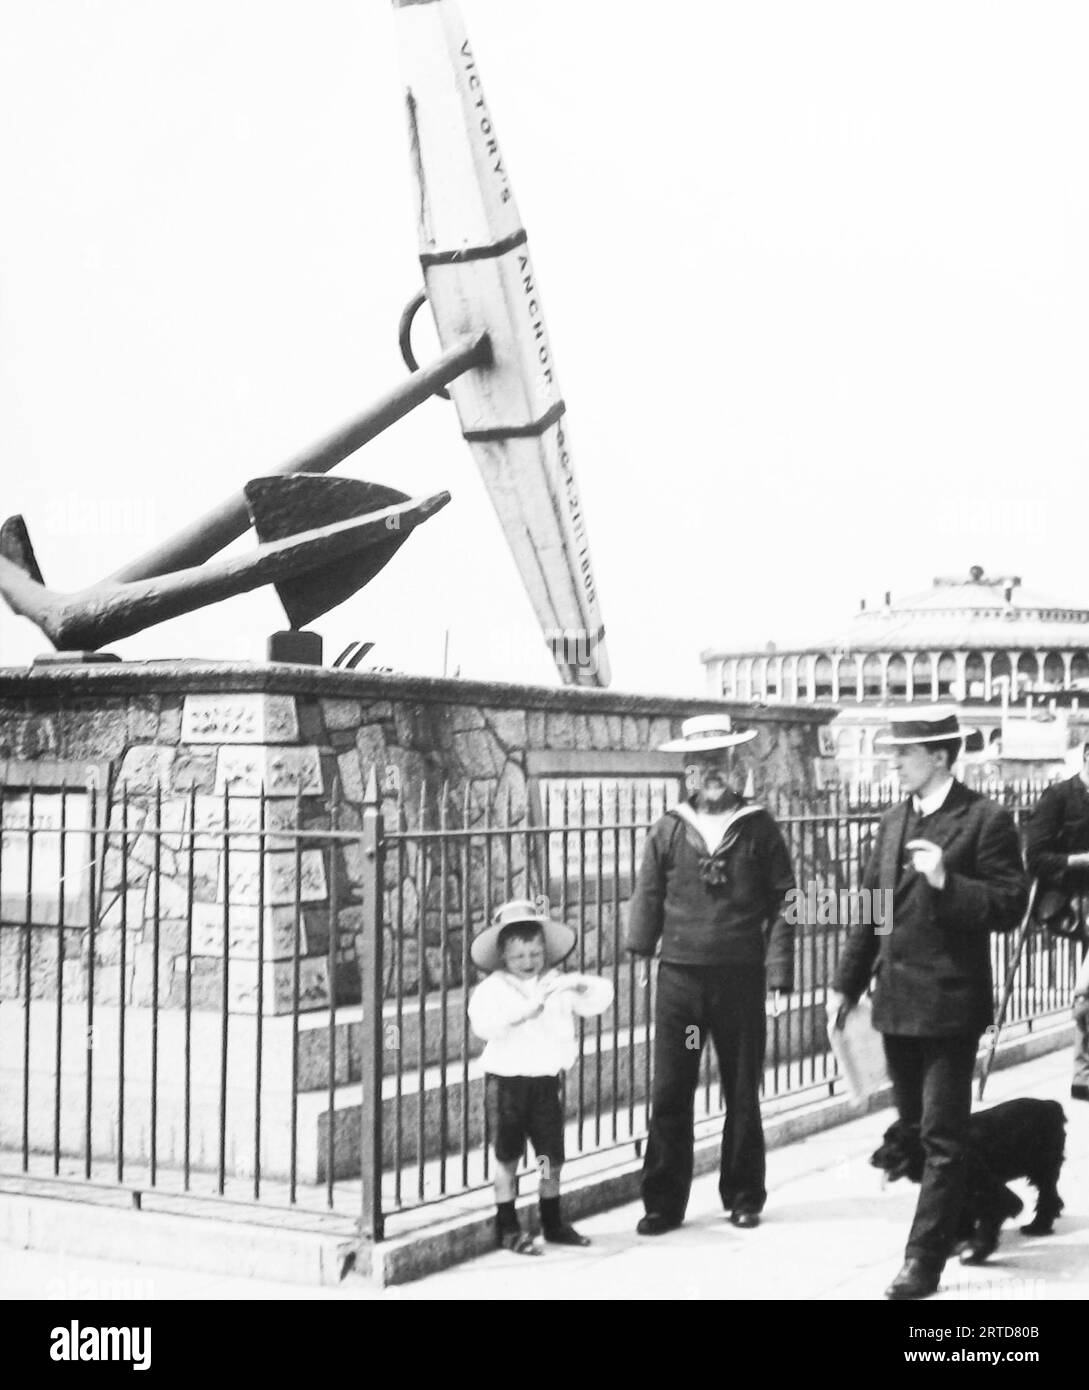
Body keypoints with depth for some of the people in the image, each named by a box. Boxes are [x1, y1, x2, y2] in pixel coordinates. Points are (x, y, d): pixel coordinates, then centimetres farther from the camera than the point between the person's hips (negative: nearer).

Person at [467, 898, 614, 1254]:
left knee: (552, 1157, 9)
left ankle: (552, 1222, 26)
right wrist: (523, 1011, -32)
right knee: (507, 1157, 4)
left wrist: (580, 983, -18)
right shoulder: (493, 988, -7)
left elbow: (600, 998, 1)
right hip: (506, 1080, -4)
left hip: (547, 1080, 4)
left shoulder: (556, 985, 6)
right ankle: (507, 1227, 13)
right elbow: (482, 1021, -26)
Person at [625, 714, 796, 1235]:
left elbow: (782, 901, 0)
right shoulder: (668, 830, 5)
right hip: (679, 976, 1)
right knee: (669, 1094, 2)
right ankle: (663, 1202, 11)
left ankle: (743, 1197, 23)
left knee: (742, 1093, 9)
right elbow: (648, 896, 8)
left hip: (741, 977, -1)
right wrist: (642, 952, 2)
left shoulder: (759, 829, 2)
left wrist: (778, 968, -6)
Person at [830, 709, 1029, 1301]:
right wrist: (845, 983, 13)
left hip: (949, 1002, -7)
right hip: (895, 1000, 8)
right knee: (915, 1131, 18)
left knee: (941, 1138, -2)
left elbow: (1010, 906, -14)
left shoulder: (985, 820, -9)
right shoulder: (893, 821, 12)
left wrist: (947, 881, -26)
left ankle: (924, 1261, 3)